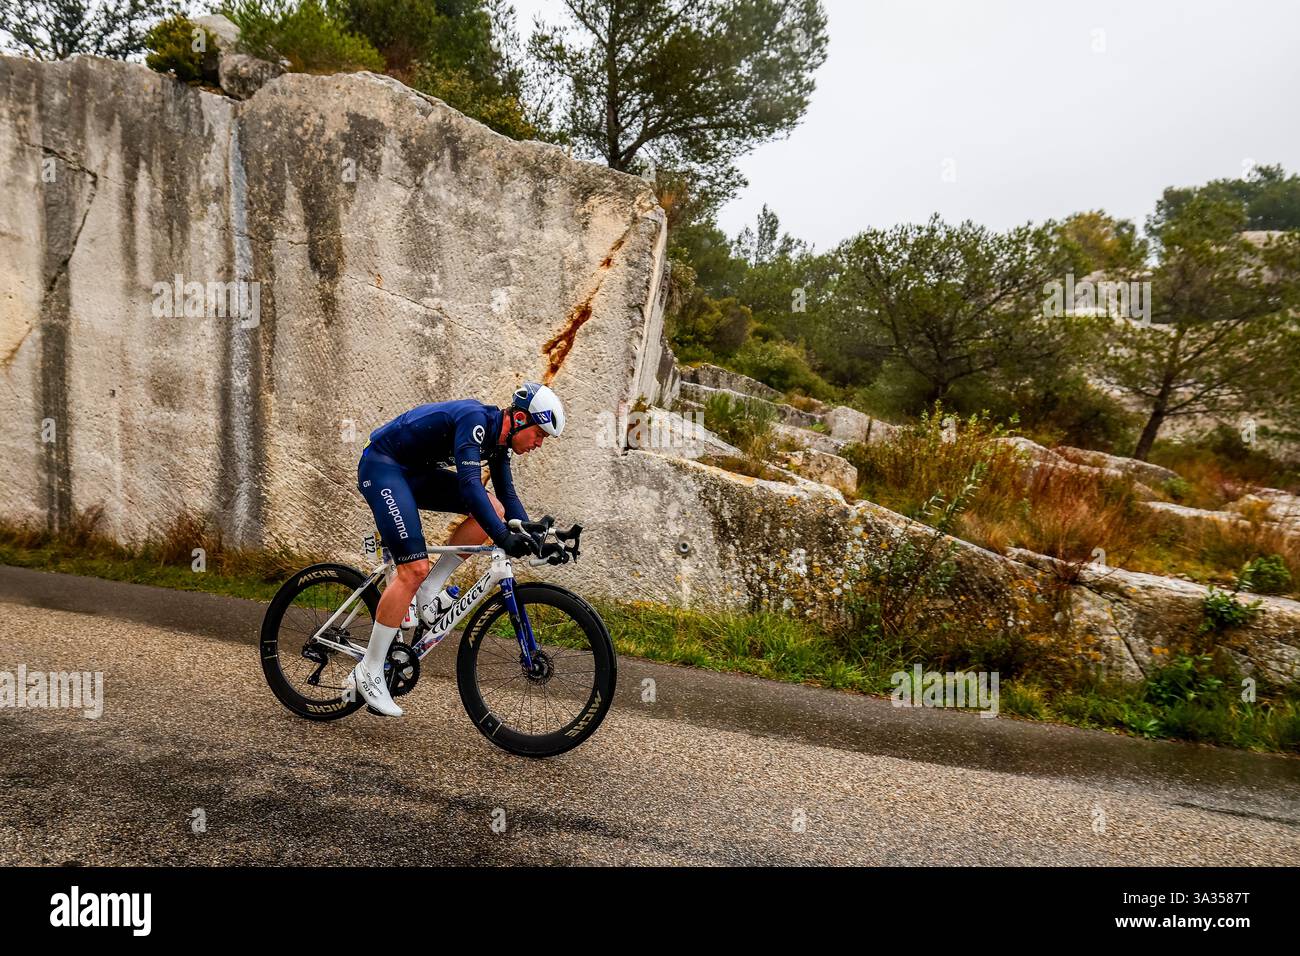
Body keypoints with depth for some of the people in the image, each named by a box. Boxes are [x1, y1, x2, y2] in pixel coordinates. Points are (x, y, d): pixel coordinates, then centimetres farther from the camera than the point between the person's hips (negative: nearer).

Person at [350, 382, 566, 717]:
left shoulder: (498, 439, 2)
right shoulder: (475, 419, -25)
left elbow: (507, 495, 11)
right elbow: (469, 484, -36)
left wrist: (533, 537, 0)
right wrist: (504, 537, -41)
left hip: (416, 472, 9)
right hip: (381, 466, -9)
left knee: (494, 508, -7)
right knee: (415, 569, -18)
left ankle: (429, 591, 0)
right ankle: (368, 672, -6)